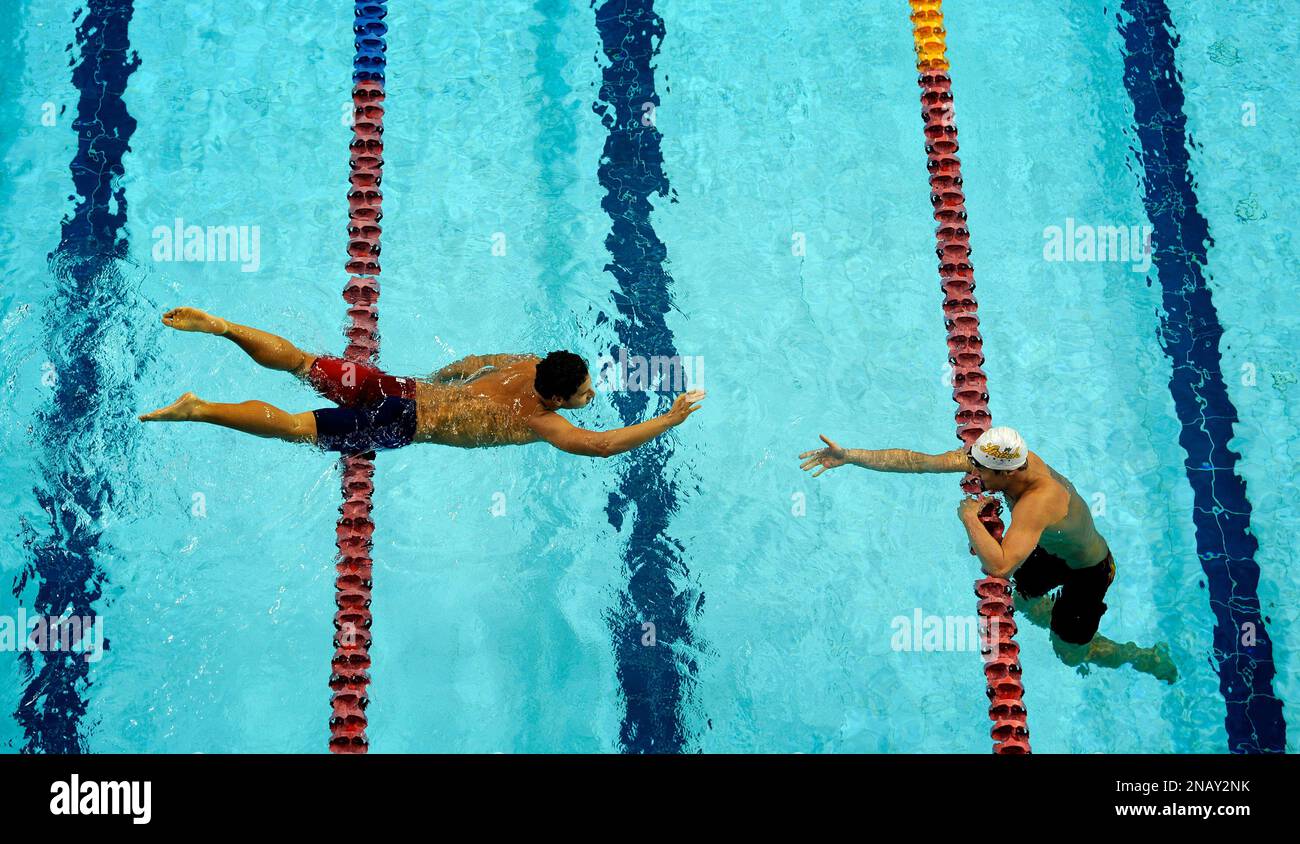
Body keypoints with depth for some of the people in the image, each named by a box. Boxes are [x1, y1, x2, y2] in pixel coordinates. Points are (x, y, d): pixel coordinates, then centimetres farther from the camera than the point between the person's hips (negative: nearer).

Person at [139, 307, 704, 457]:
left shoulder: (530, 364, 6)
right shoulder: (540, 424, -15)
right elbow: (604, 445, -24)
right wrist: (672, 417, -16)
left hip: (404, 387, 7)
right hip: (403, 425, -7)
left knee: (297, 360, 12)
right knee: (290, 426, -6)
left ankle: (218, 325, 12)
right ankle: (197, 410, -9)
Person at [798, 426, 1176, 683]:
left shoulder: (1039, 501, -46)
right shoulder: (1006, 457, -25)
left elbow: (999, 566, -58)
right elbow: (921, 461, -24)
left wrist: (970, 516, -44)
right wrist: (851, 456, -27)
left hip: (1089, 570, -7)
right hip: (1053, 548, 7)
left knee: (1070, 654, 14)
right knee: (1023, 600, 26)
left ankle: (1151, 658, 39)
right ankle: (1069, 632, 51)